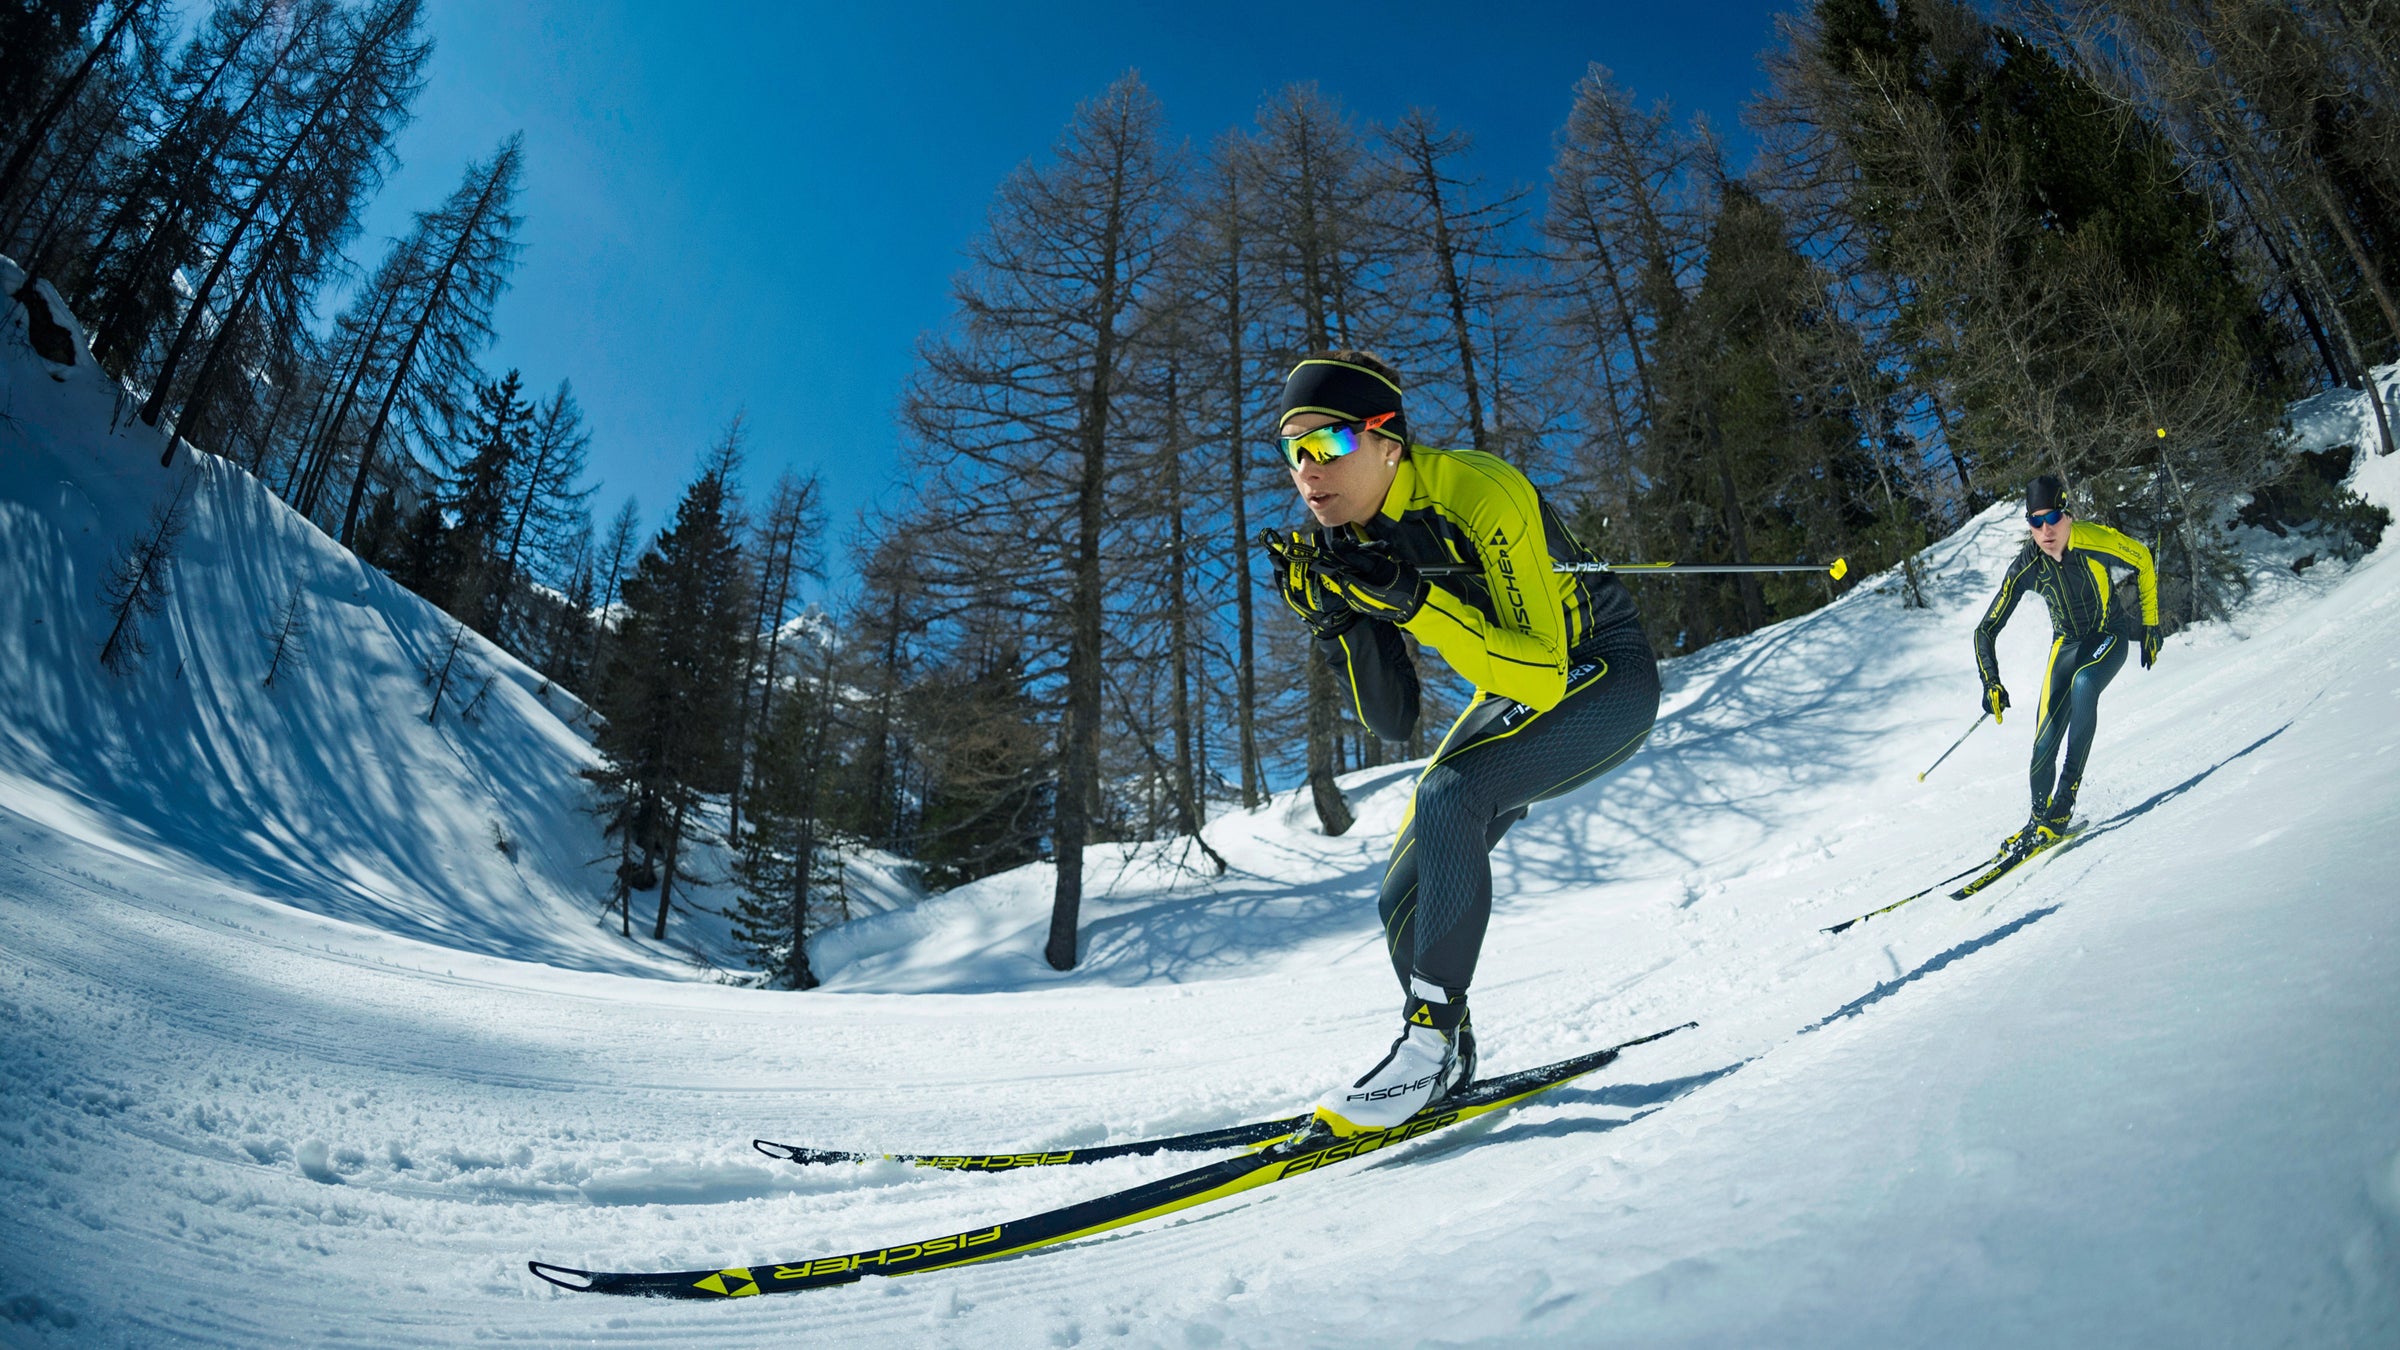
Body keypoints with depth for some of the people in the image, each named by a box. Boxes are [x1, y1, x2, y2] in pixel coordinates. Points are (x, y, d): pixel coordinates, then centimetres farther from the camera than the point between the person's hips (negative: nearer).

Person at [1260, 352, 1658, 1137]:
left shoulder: (1482, 496, -29)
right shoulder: (1348, 542, -9)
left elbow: (1544, 676, -35)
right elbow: (1394, 721, -12)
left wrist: (1411, 601, -43)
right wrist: (1336, 618, -26)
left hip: (1604, 680, -7)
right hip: (1519, 693, 7)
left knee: (1448, 794, -32)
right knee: (1406, 898, -2)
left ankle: (1433, 1031, -22)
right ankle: (1441, 1058, 19)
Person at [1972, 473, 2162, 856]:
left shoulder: (2098, 542, -25)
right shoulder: (2025, 568, -19)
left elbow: (2142, 561, -3)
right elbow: (1986, 630, -12)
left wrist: (2150, 625, 0)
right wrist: (1991, 682, -22)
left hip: (2111, 635, -2)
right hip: (2068, 642, 2)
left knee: (2083, 684, -36)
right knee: (2044, 745, -7)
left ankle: (2063, 802, -30)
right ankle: (2038, 818, 17)